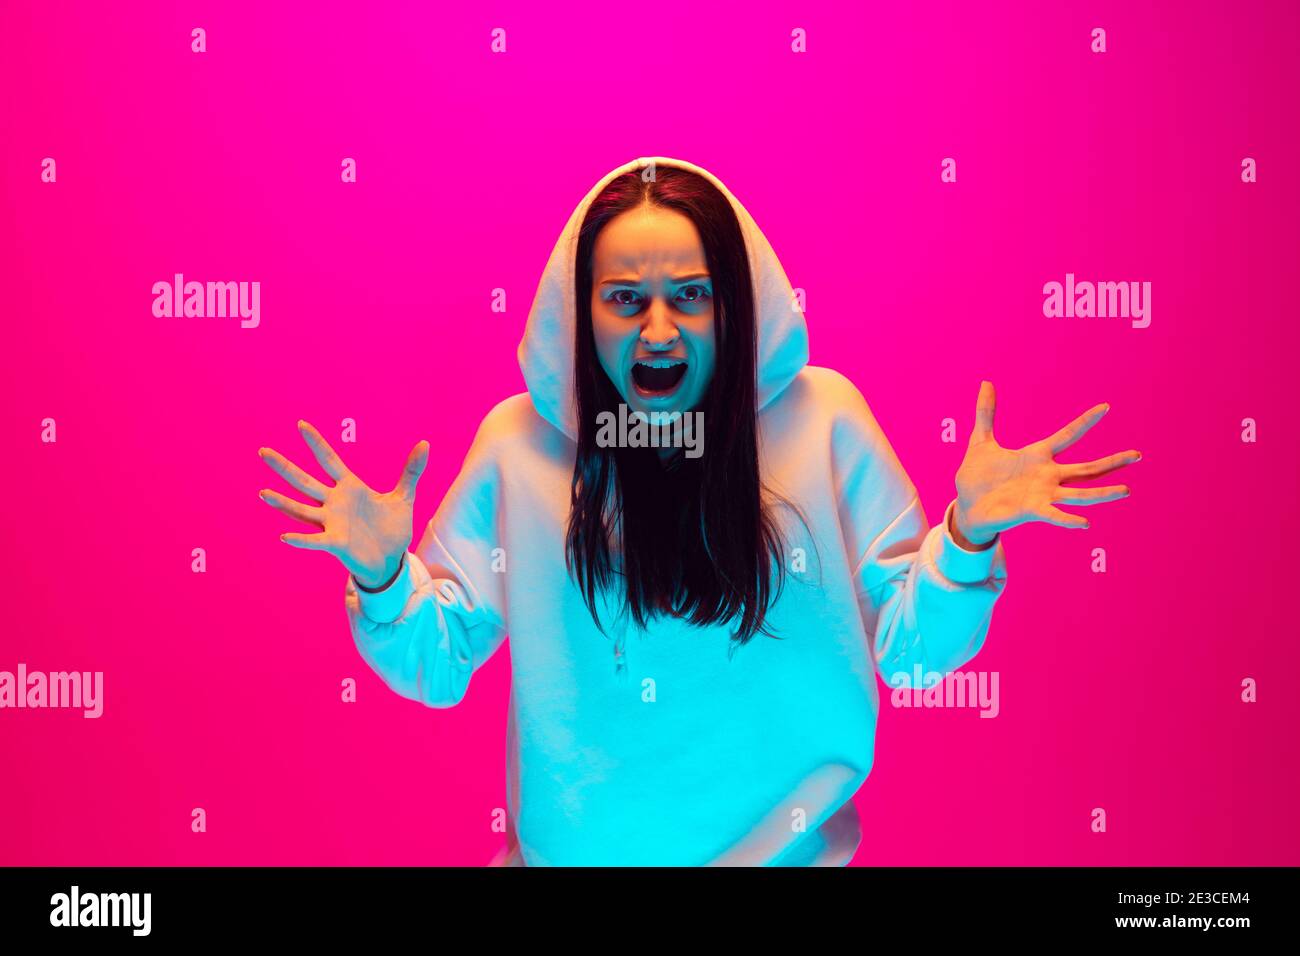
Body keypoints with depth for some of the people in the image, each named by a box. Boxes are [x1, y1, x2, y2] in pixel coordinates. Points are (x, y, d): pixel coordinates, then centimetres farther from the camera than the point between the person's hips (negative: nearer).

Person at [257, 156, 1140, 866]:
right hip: (574, 846, 1)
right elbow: (436, 664, -1)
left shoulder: (820, 417, -8)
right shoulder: (521, 440, -7)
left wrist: (968, 537, -20)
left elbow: (909, 648, -4)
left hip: (787, 842, 0)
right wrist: (382, 575, -19)